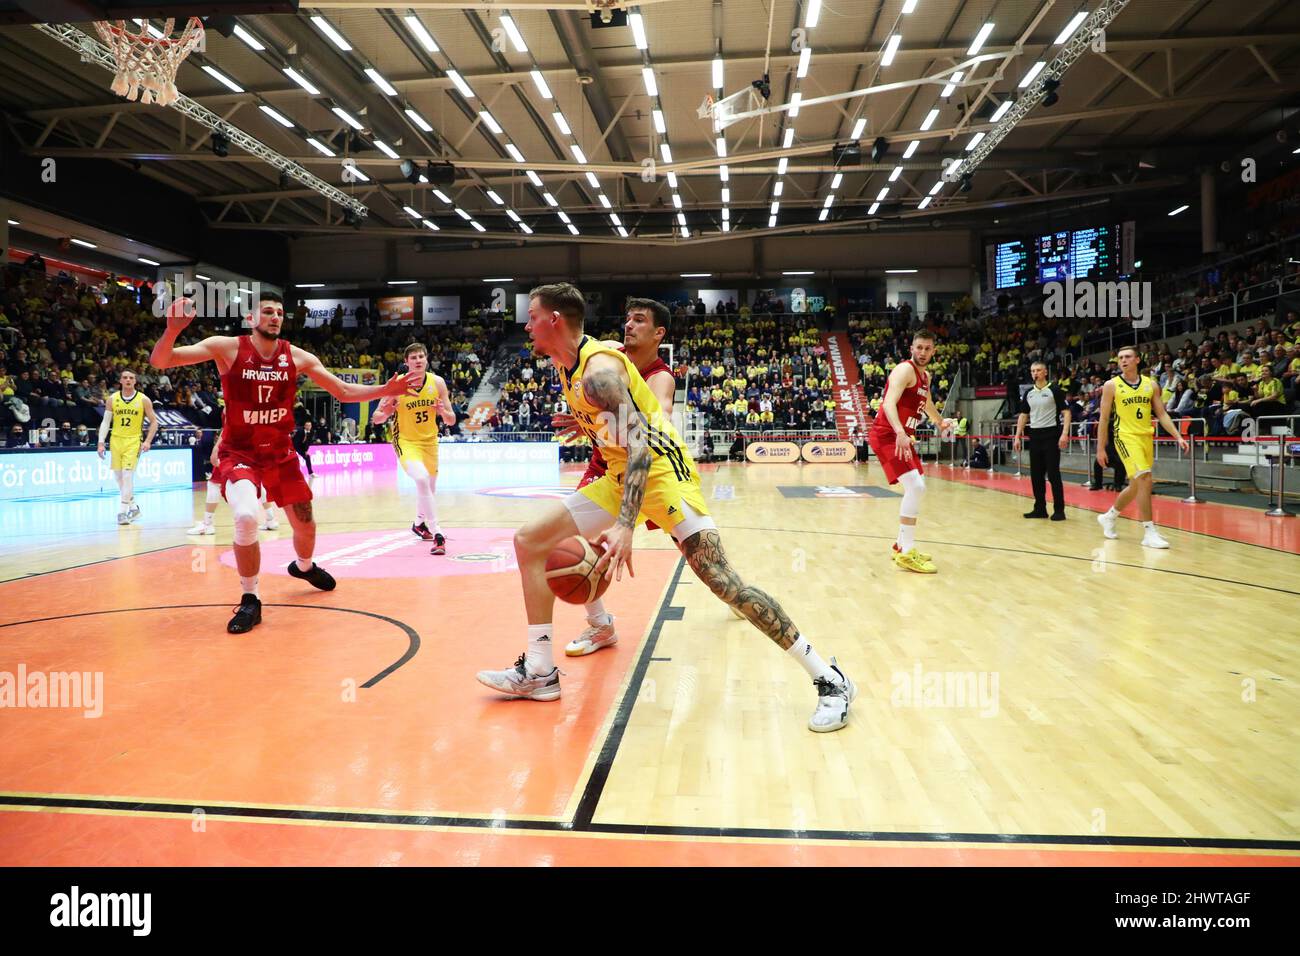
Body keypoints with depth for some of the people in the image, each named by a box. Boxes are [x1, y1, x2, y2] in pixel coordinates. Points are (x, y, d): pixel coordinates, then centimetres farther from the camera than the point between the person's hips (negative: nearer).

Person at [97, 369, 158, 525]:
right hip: (116, 440, 4)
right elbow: (105, 422, 5)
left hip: (134, 441, -3)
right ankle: (133, 506, 24)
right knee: (118, 476, 9)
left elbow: (154, 422, 1)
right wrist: (101, 443, -3)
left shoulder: (143, 400, -2)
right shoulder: (112, 399, 4)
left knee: (128, 475, -13)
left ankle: (124, 511, -8)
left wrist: (148, 441, -10)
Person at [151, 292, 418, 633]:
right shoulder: (226, 347, -12)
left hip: (280, 452, 4)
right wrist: (173, 329, -38)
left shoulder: (297, 357, -4)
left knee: (305, 521, 14)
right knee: (246, 517, -28)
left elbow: (344, 392, 1)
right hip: (238, 453, -4)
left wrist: (386, 390, -12)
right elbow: (160, 362, -17)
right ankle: (250, 600, -7)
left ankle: (304, 567, 50)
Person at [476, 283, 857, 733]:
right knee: (529, 541, 3)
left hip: (660, 470, -10)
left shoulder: (598, 370, -20)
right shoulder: (567, 367, 9)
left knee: (721, 580, -17)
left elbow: (639, 444, -29)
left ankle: (831, 681, -5)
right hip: (621, 475, 10)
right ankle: (538, 671, 11)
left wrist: (625, 526, -38)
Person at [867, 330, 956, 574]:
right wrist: (900, 433, -46)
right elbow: (889, 403, -31)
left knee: (917, 488, 18)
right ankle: (906, 553, -16)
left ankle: (902, 544, 28)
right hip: (887, 436, -10)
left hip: (903, 436, 10)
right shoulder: (905, 370, -15)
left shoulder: (925, 376, 14)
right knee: (915, 487, -20)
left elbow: (926, 402, 35)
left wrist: (940, 421, 50)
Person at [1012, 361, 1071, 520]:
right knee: (1036, 474, 8)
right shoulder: (1028, 394, 11)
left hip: (1051, 435, -6)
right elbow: (1023, 415, 16)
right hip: (1035, 436, 6)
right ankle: (1040, 508, 17)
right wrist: (1017, 436, 10)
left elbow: (1066, 412, -8)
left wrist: (1064, 433, -19)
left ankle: (1059, 510, 2)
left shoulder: (1054, 390, -5)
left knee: (1053, 473, -5)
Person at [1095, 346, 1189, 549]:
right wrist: (1100, 448, -2)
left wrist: (1178, 437, -1)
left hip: (1146, 437, 5)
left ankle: (1109, 516, 35)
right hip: (1126, 437, -5)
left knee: (1136, 486, 12)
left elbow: (1162, 414, 10)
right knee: (1144, 480, -19)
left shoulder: (1150, 384, 8)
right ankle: (1149, 533, -14)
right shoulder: (1111, 385, -2)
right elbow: (1104, 418, -1)